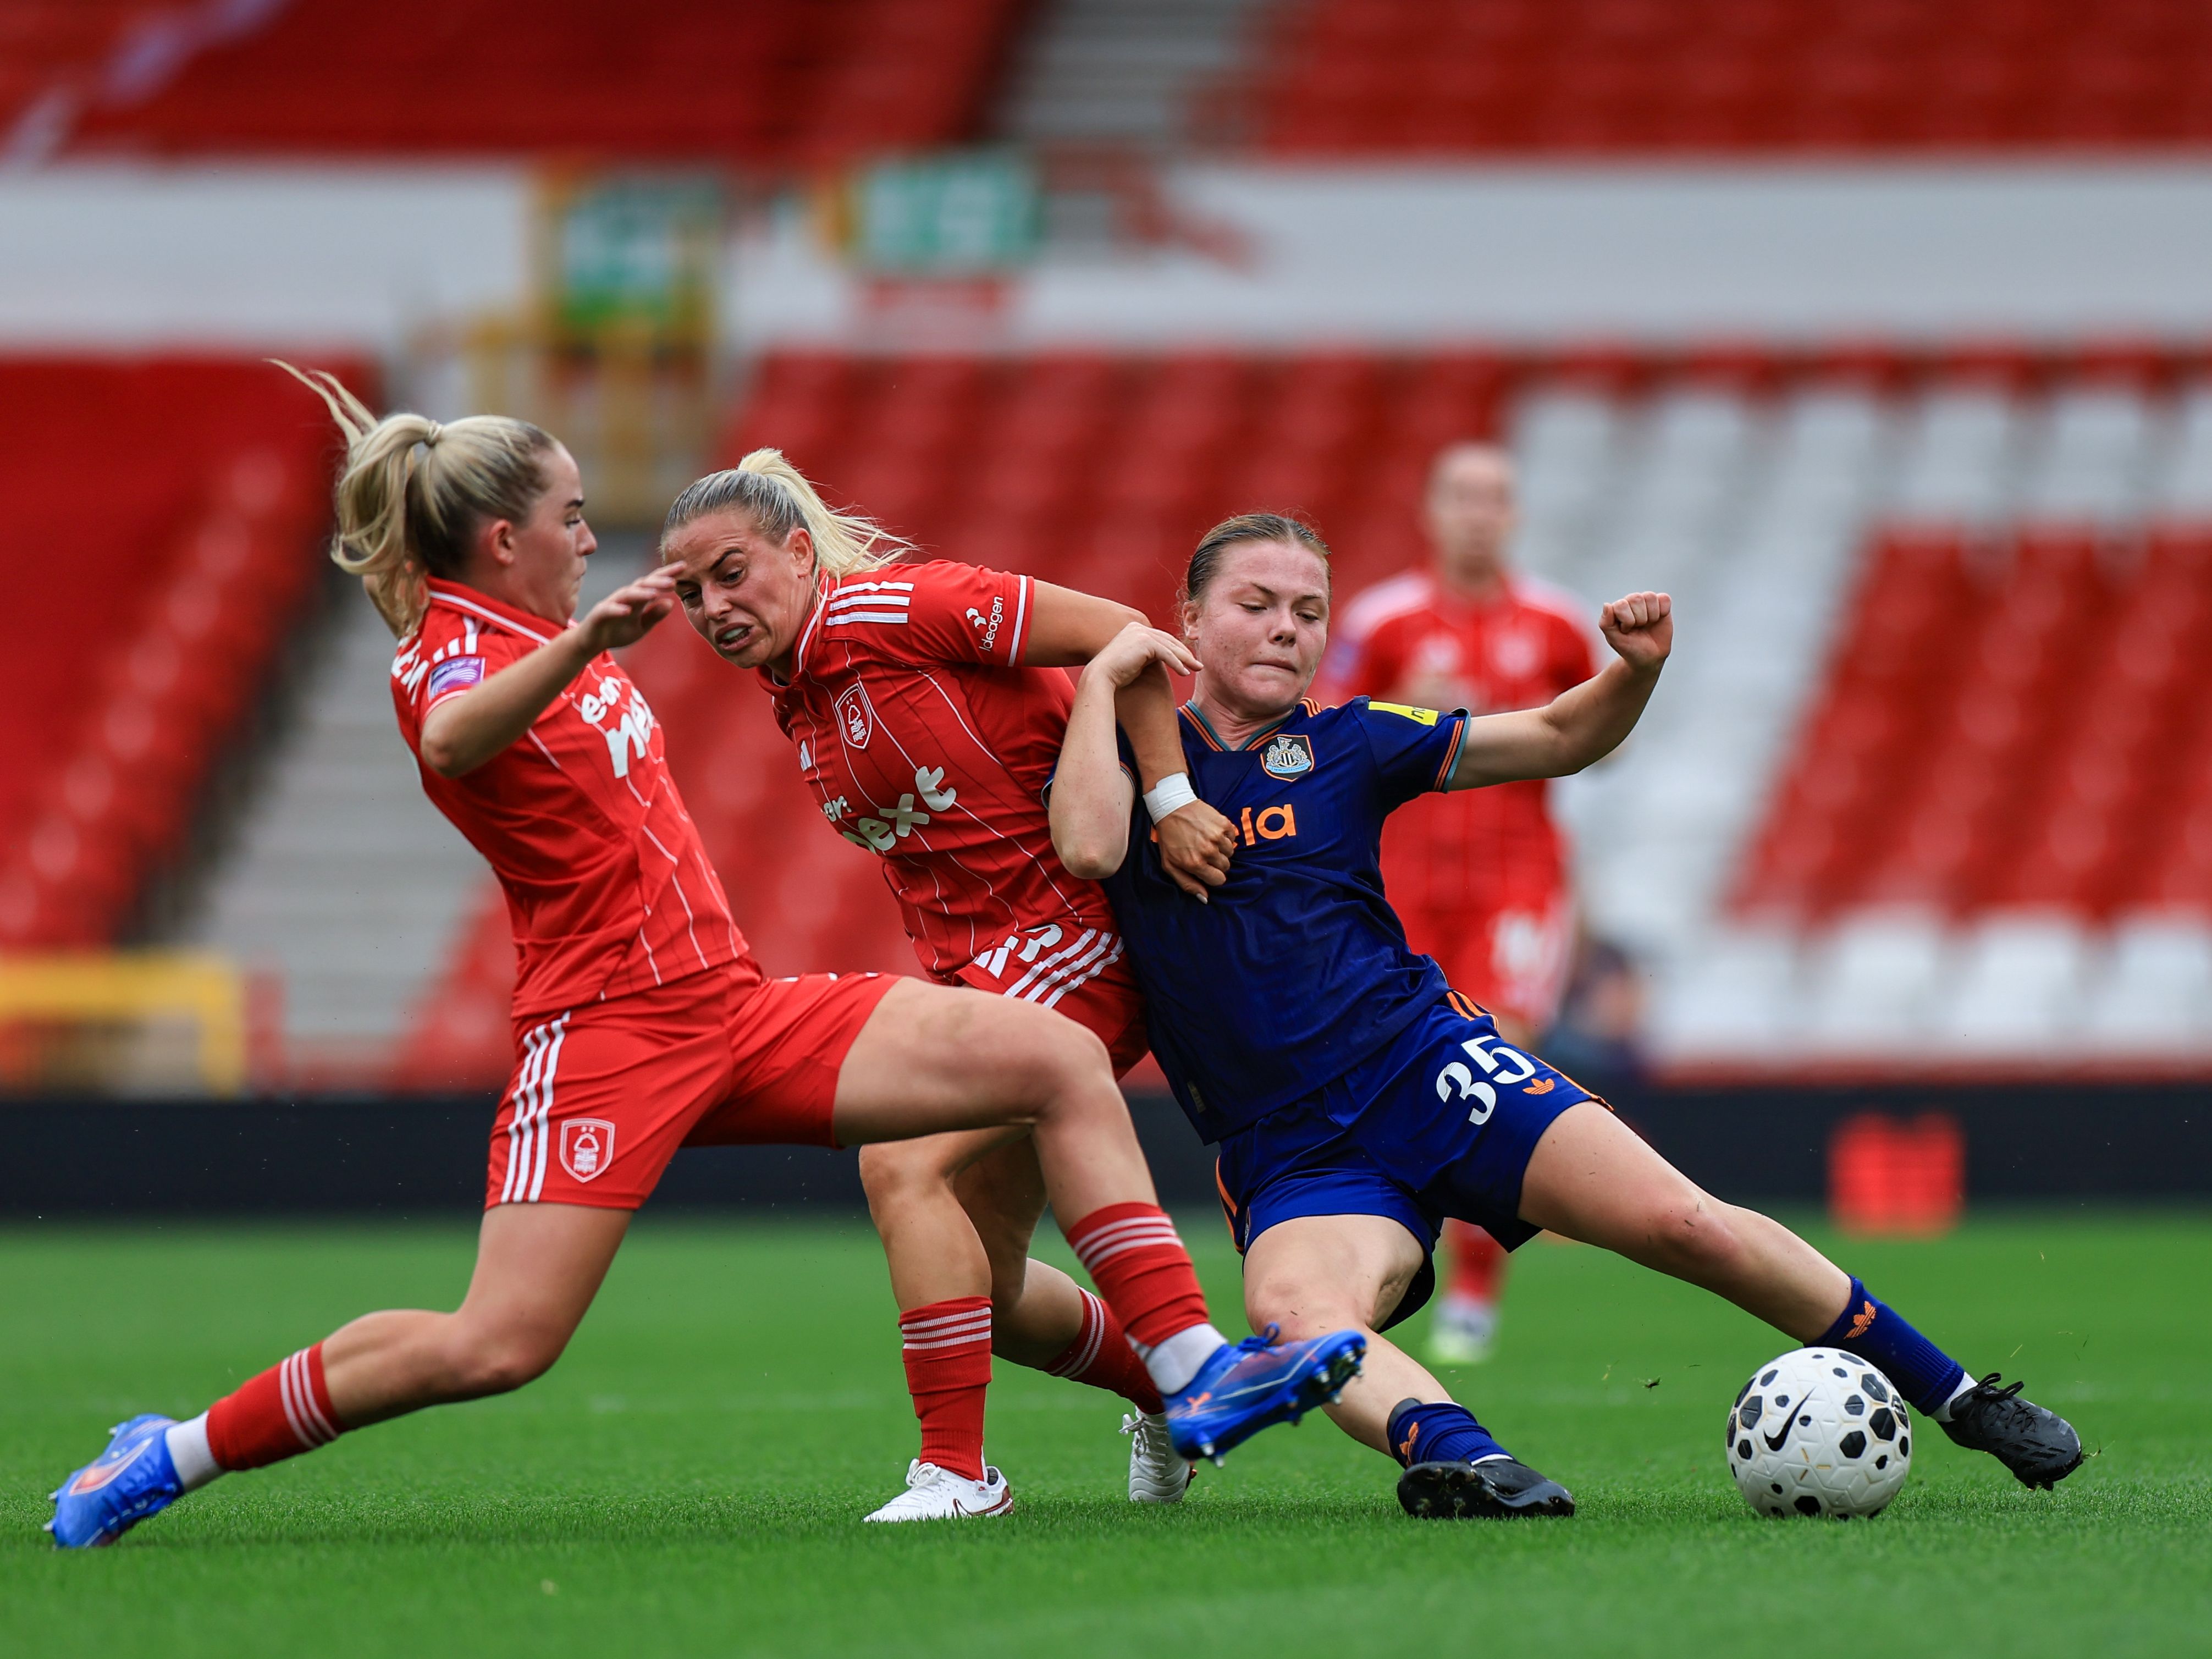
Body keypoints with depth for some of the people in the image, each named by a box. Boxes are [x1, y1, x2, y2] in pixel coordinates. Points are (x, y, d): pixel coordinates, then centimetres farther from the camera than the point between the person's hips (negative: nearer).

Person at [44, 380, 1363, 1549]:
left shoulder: (533, 632, 17)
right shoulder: (451, 652, -11)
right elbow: (452, 738, -39)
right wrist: (586, 645, -55)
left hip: (735, 1010, 9)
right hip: (608, 1030, -9)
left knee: (1063, 1062, -2)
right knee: (497, 1345, -19)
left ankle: (1193, 1373, -5)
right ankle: (172, 1458, -1)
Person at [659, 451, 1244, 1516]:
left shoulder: (895, 607, -15)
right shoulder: (793, 692, 10)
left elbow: (1120, 633, -17)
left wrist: (1167, 798, -21)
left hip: (1072, 931, -9)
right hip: (968, 968, 9)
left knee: (905, 1163, -24)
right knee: (981, 1287, 10)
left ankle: (954, 1469, -21)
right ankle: (1165, 1389, 35)